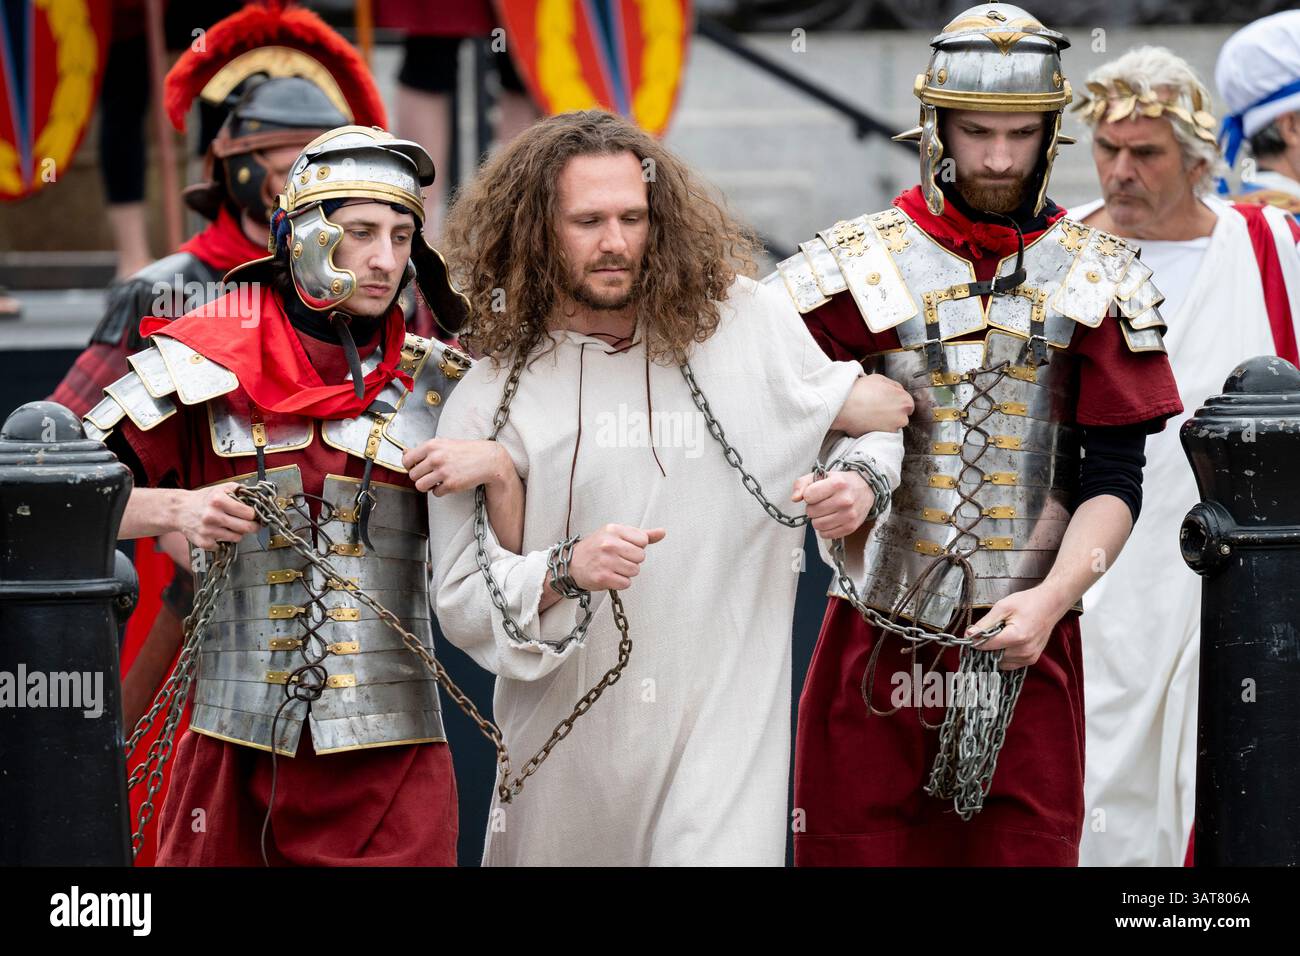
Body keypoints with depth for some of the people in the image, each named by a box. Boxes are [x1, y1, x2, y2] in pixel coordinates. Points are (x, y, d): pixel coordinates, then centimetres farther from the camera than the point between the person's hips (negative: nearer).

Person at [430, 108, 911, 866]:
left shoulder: (749, 322, -1)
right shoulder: (490, 401, -2)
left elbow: (865, 420, 14)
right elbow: (462, 601, -4)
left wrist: (860, 481, -8)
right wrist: (566, 574, -22)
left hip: (724, 730, -1)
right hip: (568, 746, 1)